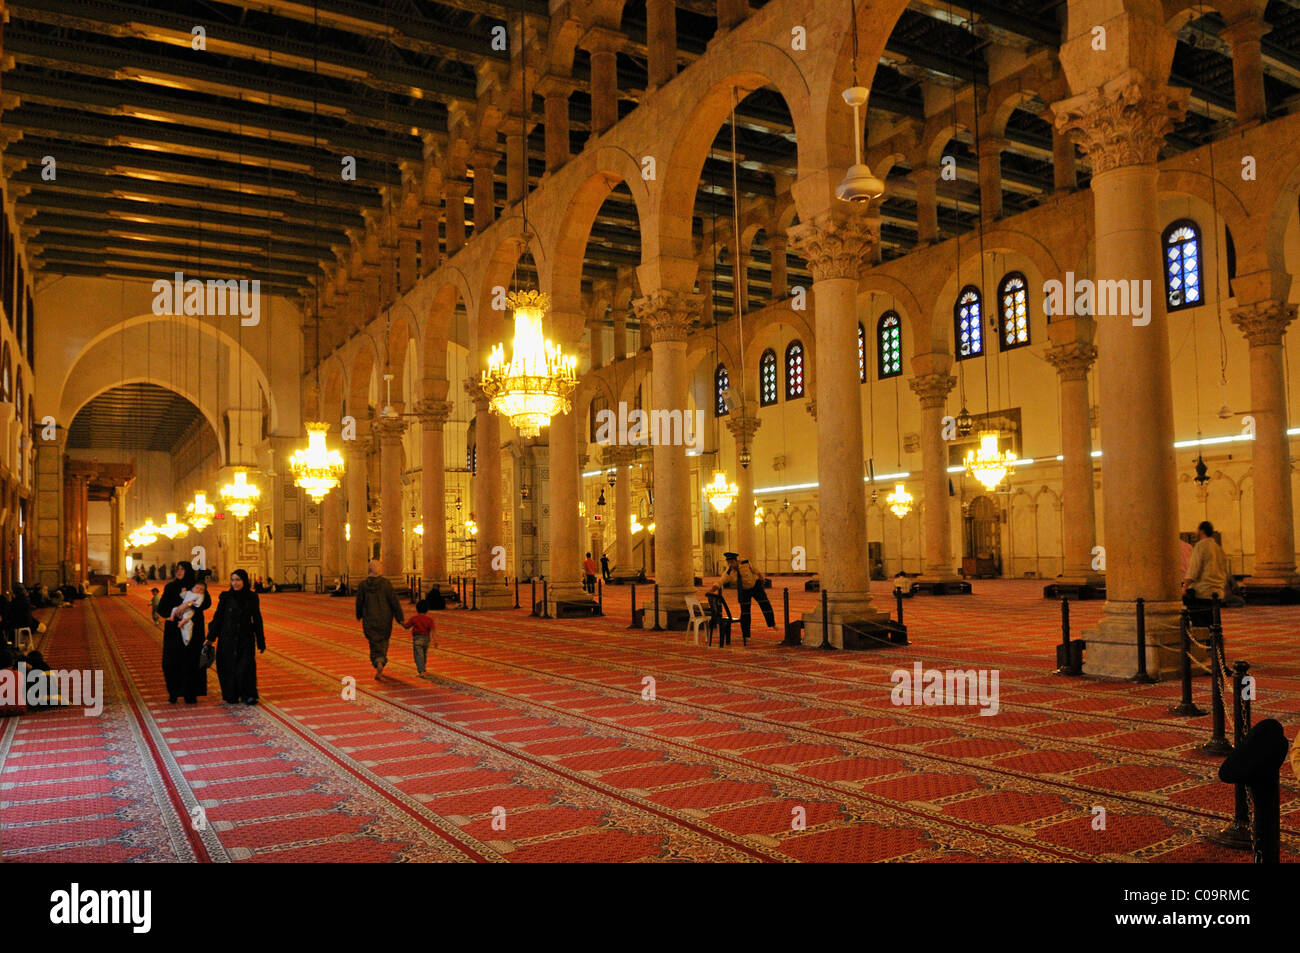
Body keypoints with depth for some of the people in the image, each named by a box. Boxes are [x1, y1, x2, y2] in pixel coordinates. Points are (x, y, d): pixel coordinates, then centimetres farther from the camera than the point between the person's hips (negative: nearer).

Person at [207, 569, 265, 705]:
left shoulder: (252, 597, -1)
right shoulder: (226, 597, -2)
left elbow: (257, 620, 4)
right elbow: (218, 617, 0)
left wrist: (261, 641, 4)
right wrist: (211, 637, -6)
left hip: (246, 639, 0)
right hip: (228, 638, 0)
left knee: (245, 667, -8)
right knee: (229, 667, 4)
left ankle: (248, 696, 3)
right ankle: (231, 697, 18)